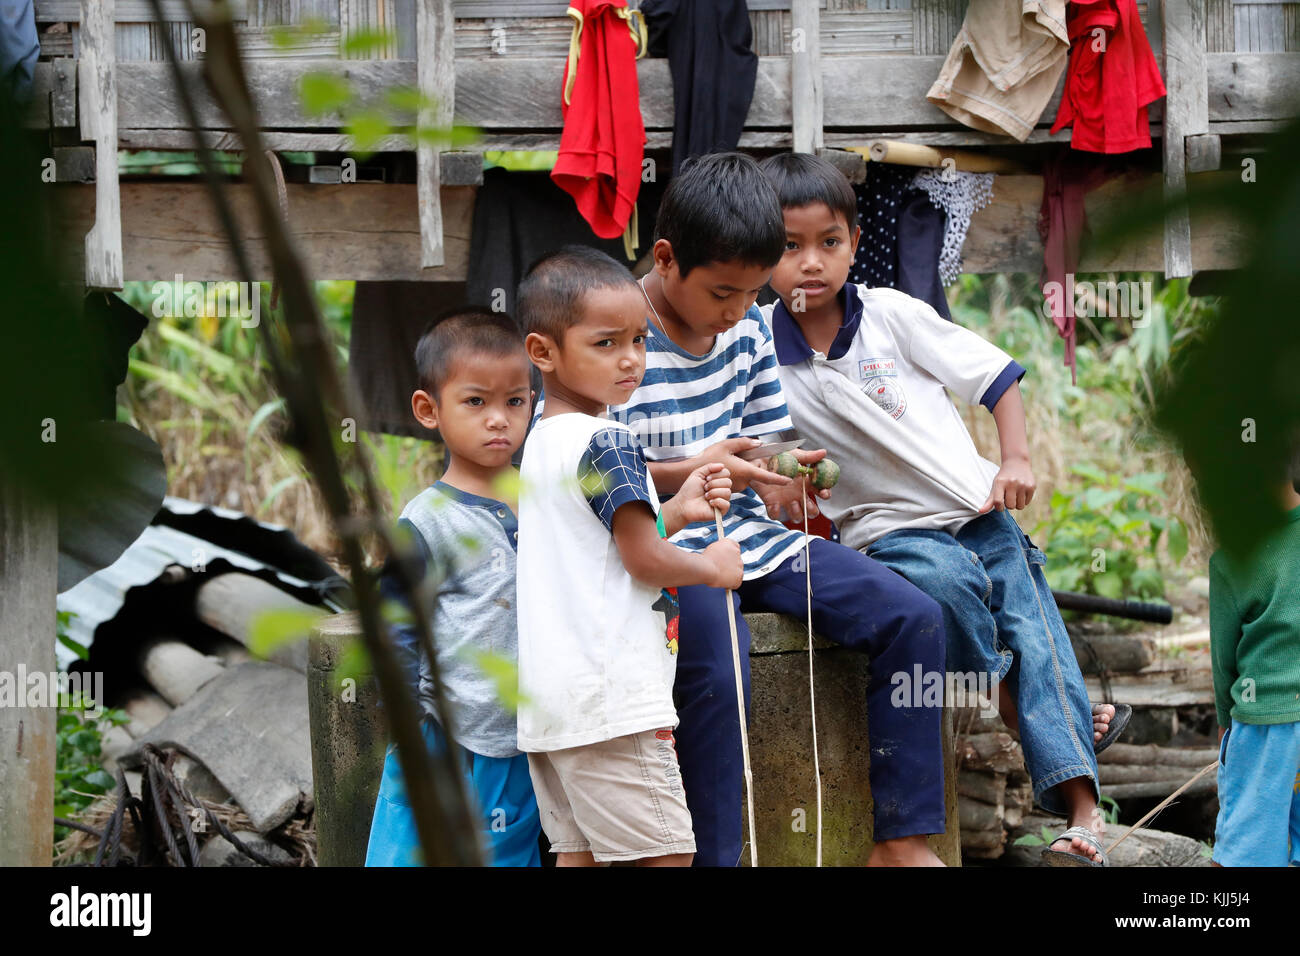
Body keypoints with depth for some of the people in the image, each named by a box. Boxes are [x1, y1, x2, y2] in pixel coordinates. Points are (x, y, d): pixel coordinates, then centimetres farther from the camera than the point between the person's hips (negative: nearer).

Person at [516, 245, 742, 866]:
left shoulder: (538, 443, 17)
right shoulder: (605, 442, -13)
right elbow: (643, 559, -14)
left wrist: (674, 512, 15)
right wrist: (714, 565, 3)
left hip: (545, 699, 10)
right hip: (610, 694, -10)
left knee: (576, 851, 9)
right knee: (666, 855, -7)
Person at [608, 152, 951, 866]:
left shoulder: (748, 330, 11)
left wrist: (782, 472, -4)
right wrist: (690, 473, -22)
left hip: (746, 537, 7)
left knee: (912, 619, -5)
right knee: (716, 670, -35)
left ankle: (900, 841, -2)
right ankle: (712, 859, -25)